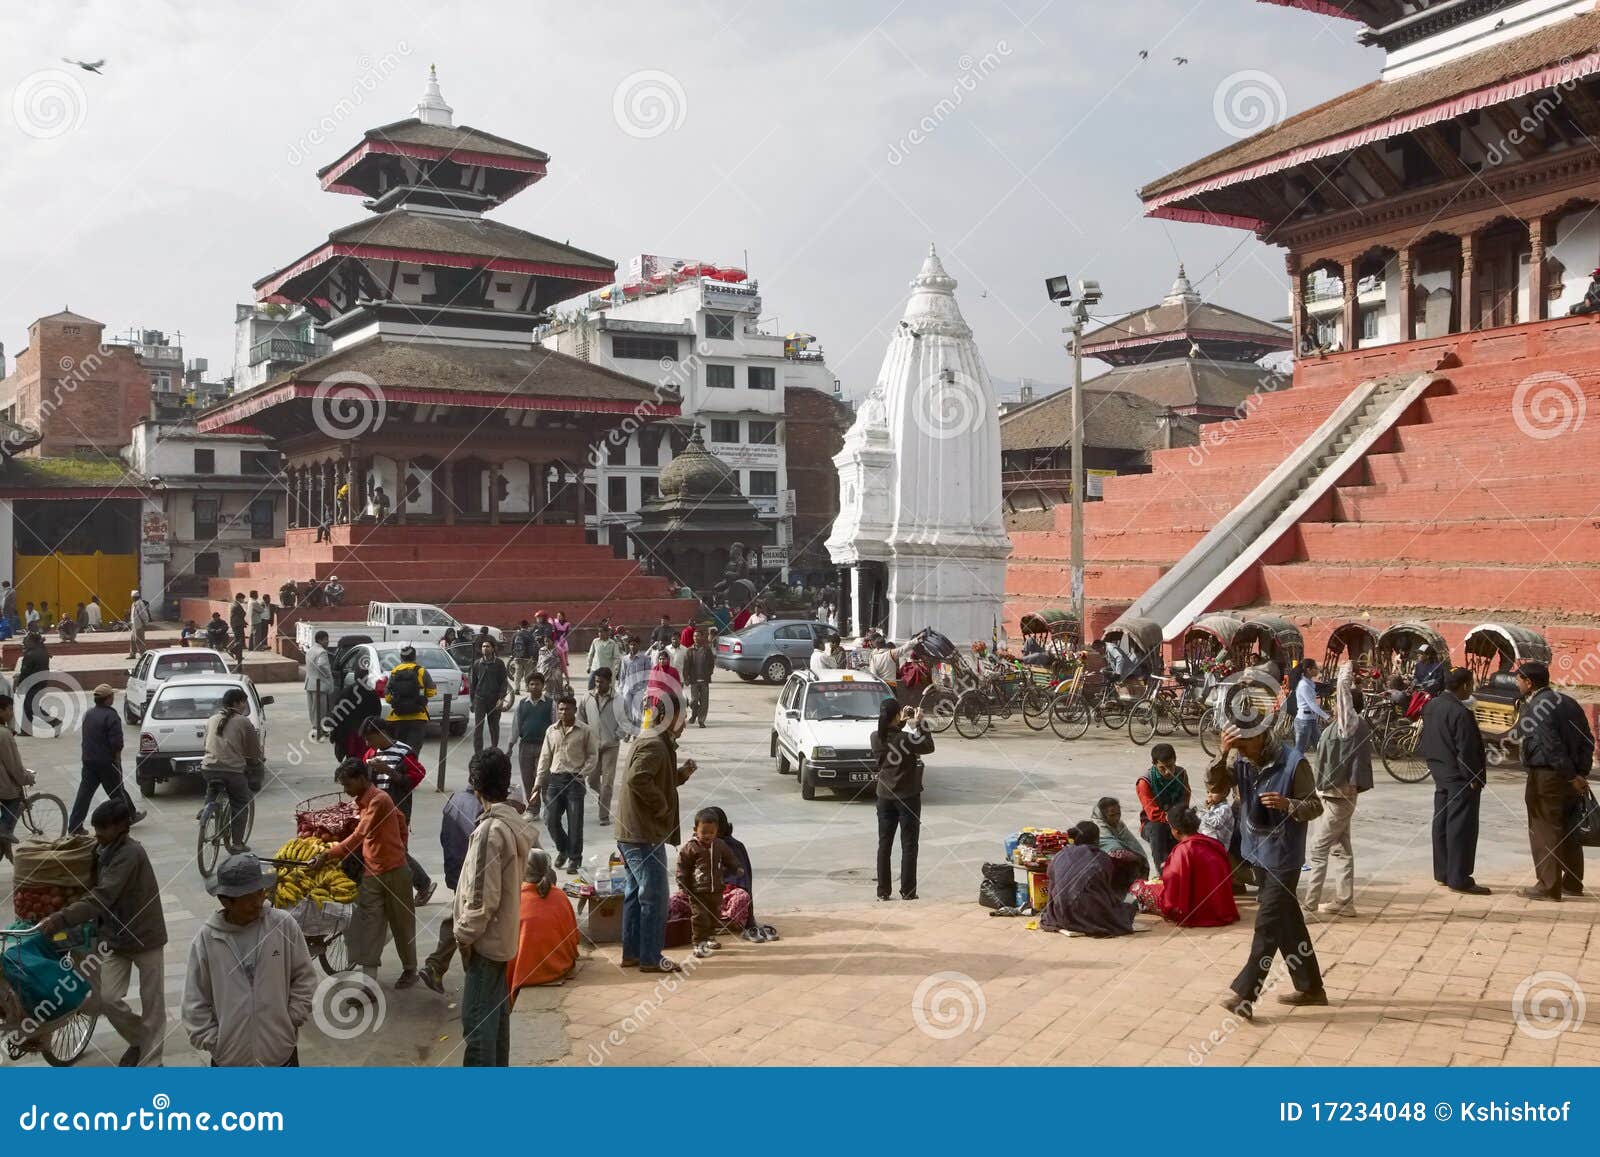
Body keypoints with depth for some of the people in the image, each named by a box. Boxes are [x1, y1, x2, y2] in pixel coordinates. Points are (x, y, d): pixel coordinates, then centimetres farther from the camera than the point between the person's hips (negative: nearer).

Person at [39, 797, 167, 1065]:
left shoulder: (130, 854, -24)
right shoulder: (104, 850, 2)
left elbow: (102, 897, -34)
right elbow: (98, 894, 12)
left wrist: (61, 918, -41)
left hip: (145, 935, -7)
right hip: (116, 937, 7)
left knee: (152, 1003, 4)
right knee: (108, 998, 0)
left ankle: (150, 1062, 14)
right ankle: (139, 1040, 24)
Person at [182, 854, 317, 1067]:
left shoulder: (283, 925, -10)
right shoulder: (207, 938, -11)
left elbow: (305, 977, -1)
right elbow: (195, 1000, -3)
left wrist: (292, 1019, -5)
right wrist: (211, 1040, -6)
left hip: (280, 1049, 0)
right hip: (230, 1055, 0)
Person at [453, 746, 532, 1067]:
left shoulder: (490, 830, -23)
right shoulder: (515, 823, 5)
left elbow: (484, 896, -22)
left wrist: (465, 934, -11)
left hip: (487, 939, -9)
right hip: (504, 935, 9)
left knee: (477, 1017, -4)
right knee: (497, 1011, 17)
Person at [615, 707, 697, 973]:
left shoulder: (649, 743, 16)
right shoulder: (655, 746, -17)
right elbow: (638, 779, -32)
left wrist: (681, 774, 9)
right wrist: (662, 805, -21)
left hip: (631, 834, 10)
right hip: (645, 835, -10)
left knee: (636, 894, 16)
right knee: (655, 898, -3)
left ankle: (632, 953, 23)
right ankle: (650, 958, 2)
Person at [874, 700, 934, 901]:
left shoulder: (876, 738, -6)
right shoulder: (906, 739, -20)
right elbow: (929, 747, -4)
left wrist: (902, 723, 13)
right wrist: (918, 724, 1)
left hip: (885, 797, 4)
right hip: (908, 797, -4)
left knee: (884, 844, 12)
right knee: (909, 846, 6)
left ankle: (883, 891, 14)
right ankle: (907, 892, 7)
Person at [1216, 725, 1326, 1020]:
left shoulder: (1293, 763, -17)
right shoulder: (1240, 759, -1)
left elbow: (1315, 807, -11)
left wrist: (1287, 804, -30)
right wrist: (1223, 753, -25)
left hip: (1283, 857, -7)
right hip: (1258, 852, 7)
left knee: (1267, 926, -5)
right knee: (1287, 921, 16)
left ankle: (1244, 994, -2)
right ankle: (1311, 987, 29)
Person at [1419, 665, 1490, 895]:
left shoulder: (1431, 706, 6)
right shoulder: (1461, 713, -22)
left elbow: (1424, 741, 14)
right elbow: (1467, 749, -22)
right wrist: (1474, 778, -15)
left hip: (1440, 773, 9)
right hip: (1460, 777, -9)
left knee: (1441, 823, 15)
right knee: (1461, 826, -4)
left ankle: (1442, 872, 23)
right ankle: (1459, 879, -2)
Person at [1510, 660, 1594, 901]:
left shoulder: (1533, 709, -14)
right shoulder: (1567, 702, 11)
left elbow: (1552, 746, -21)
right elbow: (1587, 739, 11)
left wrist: (1572, 776, -16)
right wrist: (1582, 772, 9)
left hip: (1546, 777, -8)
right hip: (1572, 776, 8)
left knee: (1544, 830, -1)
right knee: (1568, 829, 17)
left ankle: (1548, 886, 1)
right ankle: (1572, 883, 26)